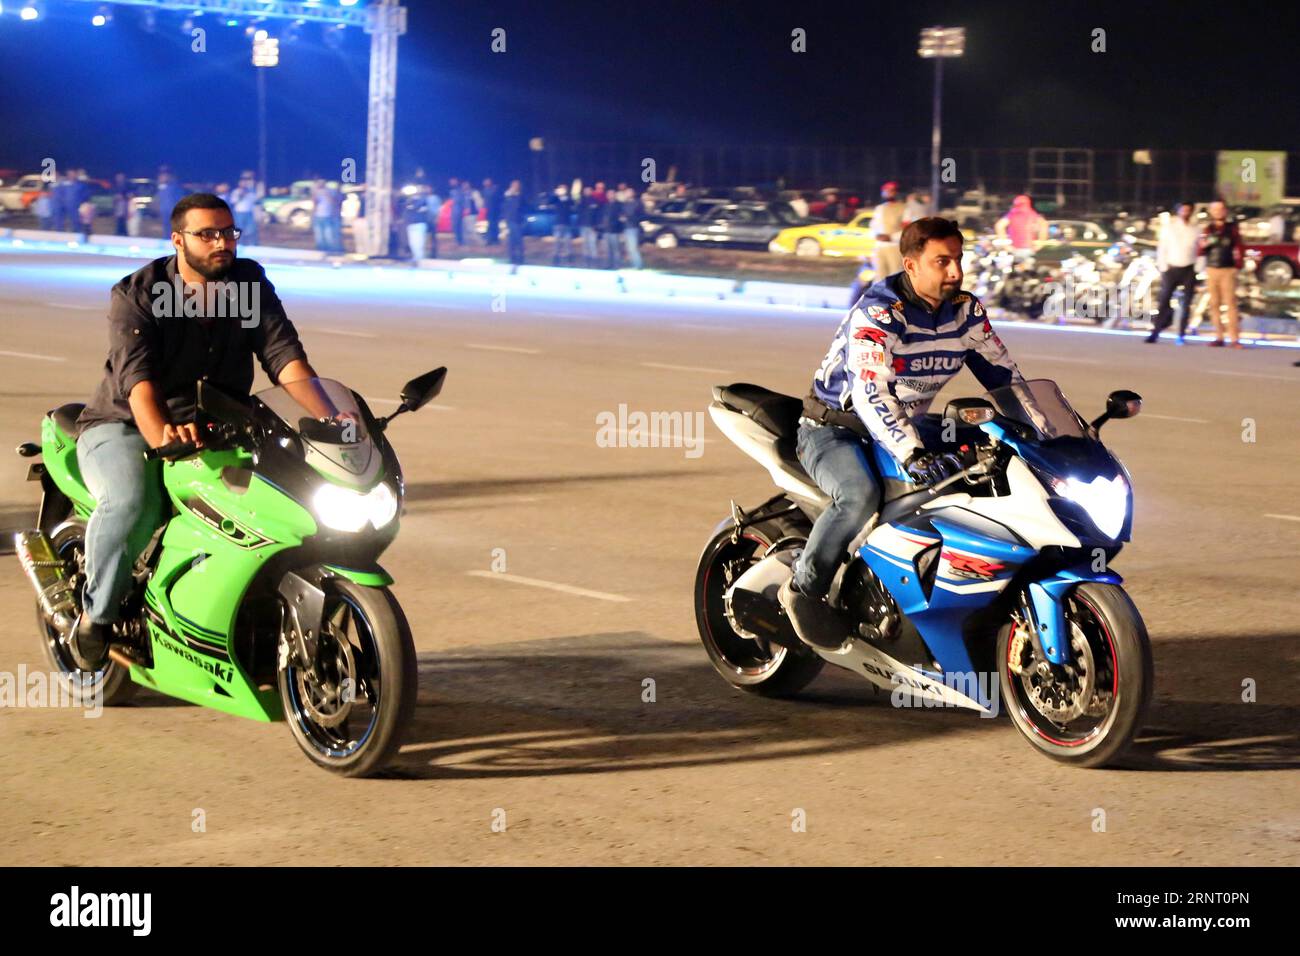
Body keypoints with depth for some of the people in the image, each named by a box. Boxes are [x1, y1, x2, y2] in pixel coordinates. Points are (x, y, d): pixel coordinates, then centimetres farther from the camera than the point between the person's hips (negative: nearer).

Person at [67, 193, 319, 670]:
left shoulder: (250, 282, 1)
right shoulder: (137, 294, -12)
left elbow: (284, 354, -11)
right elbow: (137, 376, -27)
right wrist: (162, 436, -48)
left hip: (215, 429, 4)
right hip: (123, 426, -4)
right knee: (132, 501, -36)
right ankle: (97, 615, -14)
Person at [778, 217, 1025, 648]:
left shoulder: (965, 310, -2)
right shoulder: (877, 314, -24)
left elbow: (1002, 372, 7)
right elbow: (870, 392, -36)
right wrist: (912, 454, -48)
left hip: (907, 425, 7)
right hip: (834, 429, -7)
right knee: (860, 495, -36)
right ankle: (804, 589, -17)